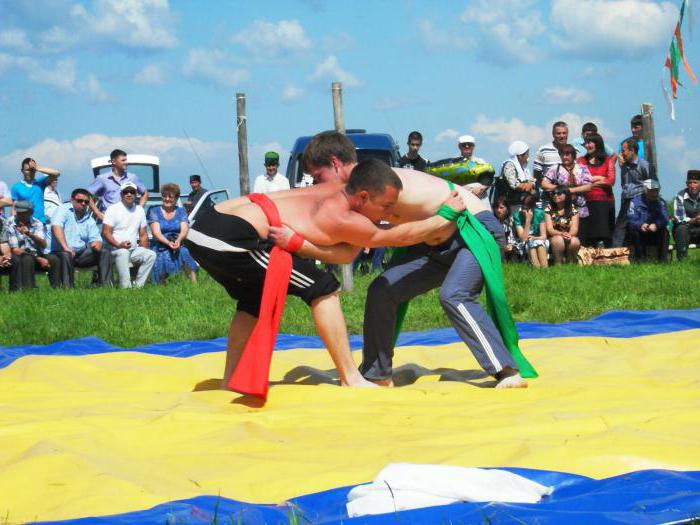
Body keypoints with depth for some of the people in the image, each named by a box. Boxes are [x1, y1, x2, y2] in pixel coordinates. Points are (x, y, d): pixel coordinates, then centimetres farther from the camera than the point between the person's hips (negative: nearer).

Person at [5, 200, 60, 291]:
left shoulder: (37, 224, 1)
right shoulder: (9, 224, -9)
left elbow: (43, 245, -15)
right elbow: (15, 250, -14)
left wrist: (30, 234, -34)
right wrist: (38, 259, -18)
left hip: (36, 255, 3)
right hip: (19, 256, -3)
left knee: (53, 259, -23)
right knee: (27, 260, -35)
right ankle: (28, 291, -35)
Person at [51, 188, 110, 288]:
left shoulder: (89, 219, 18)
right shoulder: (63, 210, -1)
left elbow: (96, 238, 13)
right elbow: (56, 227, -19)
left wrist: (97, 244, -15)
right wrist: (66, 247, -32)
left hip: (81, 253, 6)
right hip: (61, 251, -6)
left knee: (105, 253, -11)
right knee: (66, 255, -38)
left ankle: (106, 286, -20)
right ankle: (68, 289, -41)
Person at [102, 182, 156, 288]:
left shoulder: (139, 210, 17)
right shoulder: (113, 209, 0)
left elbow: (143, 234, 18)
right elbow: (106, 232, -9)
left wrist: (144, 252, 2)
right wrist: (118, 245, -26)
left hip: (134, 249, 5)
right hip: (115, 250, -5)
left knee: (151, 255, -21)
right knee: (123, 253, -38)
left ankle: (137, 285, -21)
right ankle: (125, 287, -39)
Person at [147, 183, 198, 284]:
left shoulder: (181, 211, 12)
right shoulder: (154, 211, 7)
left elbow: (184, 230, -2)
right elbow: (156, 232, -6)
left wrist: (178, 240, -26)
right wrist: (168, 243, -25)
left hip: (178, 245, 1)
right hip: (160, 247, -1)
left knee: (184, 253, -33)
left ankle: (194, 283, -34)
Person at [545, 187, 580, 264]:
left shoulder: (573, 209, 3)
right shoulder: (549, 209, 0)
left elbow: (574, 228, -9)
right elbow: (549, 229, -11)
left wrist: (569, 234, -34)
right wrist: (561, 233, -31)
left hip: (570, 238, 1)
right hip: (553, 238, -1)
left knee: (574, 241, -33)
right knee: (558, 239, -36)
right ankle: (558, 264, -27)